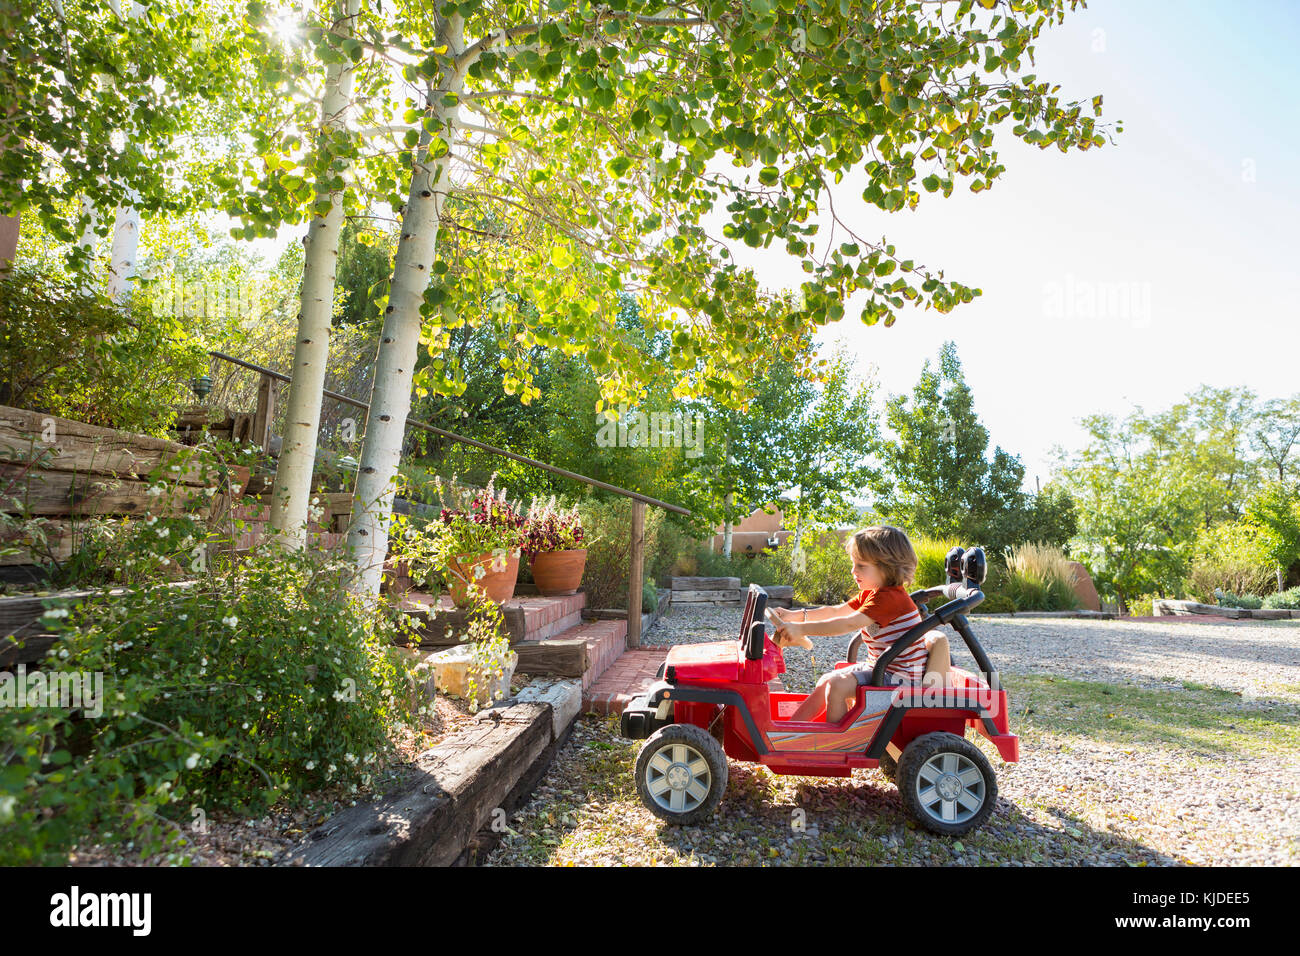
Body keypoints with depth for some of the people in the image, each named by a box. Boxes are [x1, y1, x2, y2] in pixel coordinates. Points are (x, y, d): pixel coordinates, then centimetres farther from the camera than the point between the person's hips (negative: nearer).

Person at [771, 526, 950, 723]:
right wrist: (797, 615, -3)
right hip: (879, 666, 10)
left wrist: (802, 629, -34)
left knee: (836, 686, -20)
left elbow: (849, 624, -33)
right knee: (826, 681, 8)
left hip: (901, 676, -10)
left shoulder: (891, 597, -25)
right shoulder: (869, 594, 8)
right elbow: (835, 611, 8)